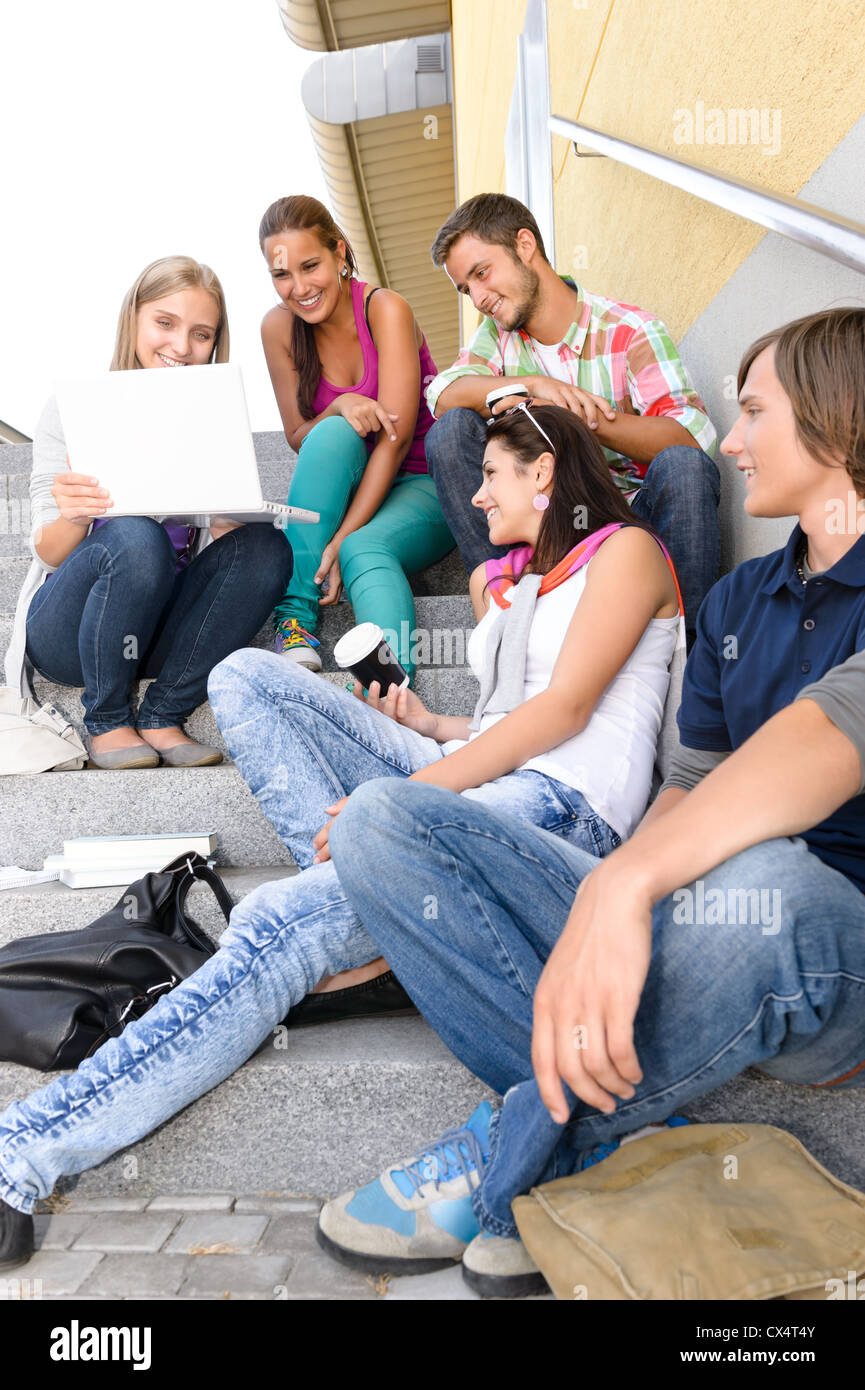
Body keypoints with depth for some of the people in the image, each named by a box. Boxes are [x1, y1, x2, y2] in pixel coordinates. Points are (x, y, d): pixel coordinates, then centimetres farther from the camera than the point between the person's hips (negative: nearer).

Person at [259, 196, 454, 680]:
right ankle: (296, 616, -30)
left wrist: (341, 540, -28)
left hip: (423, 484, -3)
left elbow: (395, 437, -21)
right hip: (342, 492, 3)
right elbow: (298, 436, 2)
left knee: (365, 549, -34)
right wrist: (340, 408, -23)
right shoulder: (279, 327, -2)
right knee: (334, 433, -30)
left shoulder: (385, 308, -14)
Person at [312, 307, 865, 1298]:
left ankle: (506, 1169, -15)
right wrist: (611, 903, -2)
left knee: (755, 882, -42)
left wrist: (625, 885, -39)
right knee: (381, 821, -6)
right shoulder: (736, 599, 18)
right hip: (675, 946, 6)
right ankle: (618, 1129, -16)